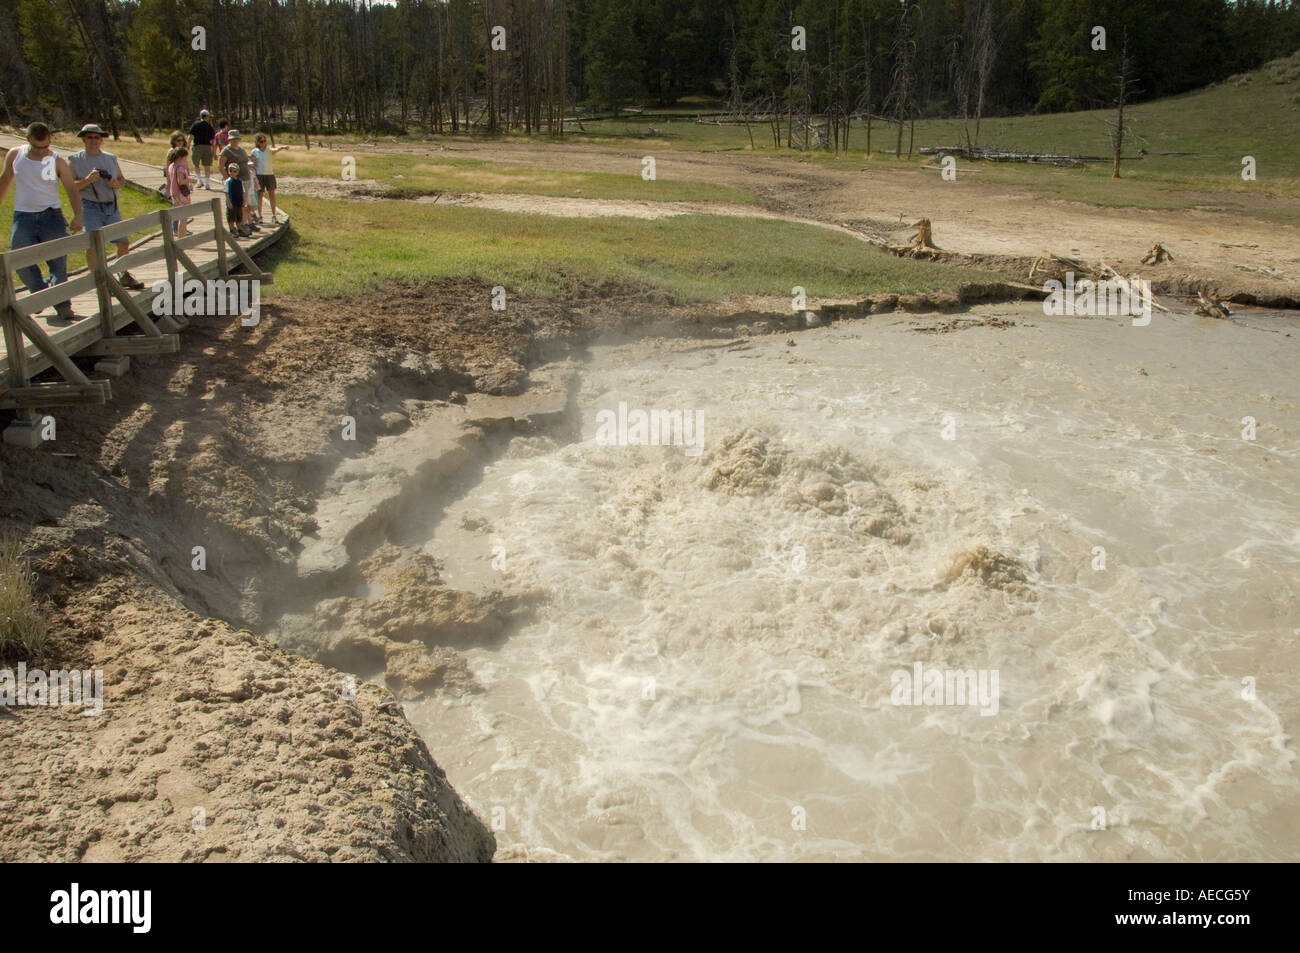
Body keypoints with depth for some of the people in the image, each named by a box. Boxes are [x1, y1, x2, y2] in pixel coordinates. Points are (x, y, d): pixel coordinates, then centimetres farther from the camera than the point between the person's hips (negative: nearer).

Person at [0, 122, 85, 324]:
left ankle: (62, 306, -9)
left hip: (51, 215, -2)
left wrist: (77, 216, -19)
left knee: (57, 260, -9)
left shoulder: (57, 162, -3)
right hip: (23, 216, 3)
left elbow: (72, 189, -5)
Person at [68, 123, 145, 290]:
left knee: (124, 242, 6)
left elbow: (122, 179, 20)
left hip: (112, 206, 4)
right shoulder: (75, 160, 1)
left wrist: (116, 183, -3)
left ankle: (124, 276, 24)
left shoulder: (111, 158, 13)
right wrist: (88, 180, -21)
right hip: (90, 207, -4)